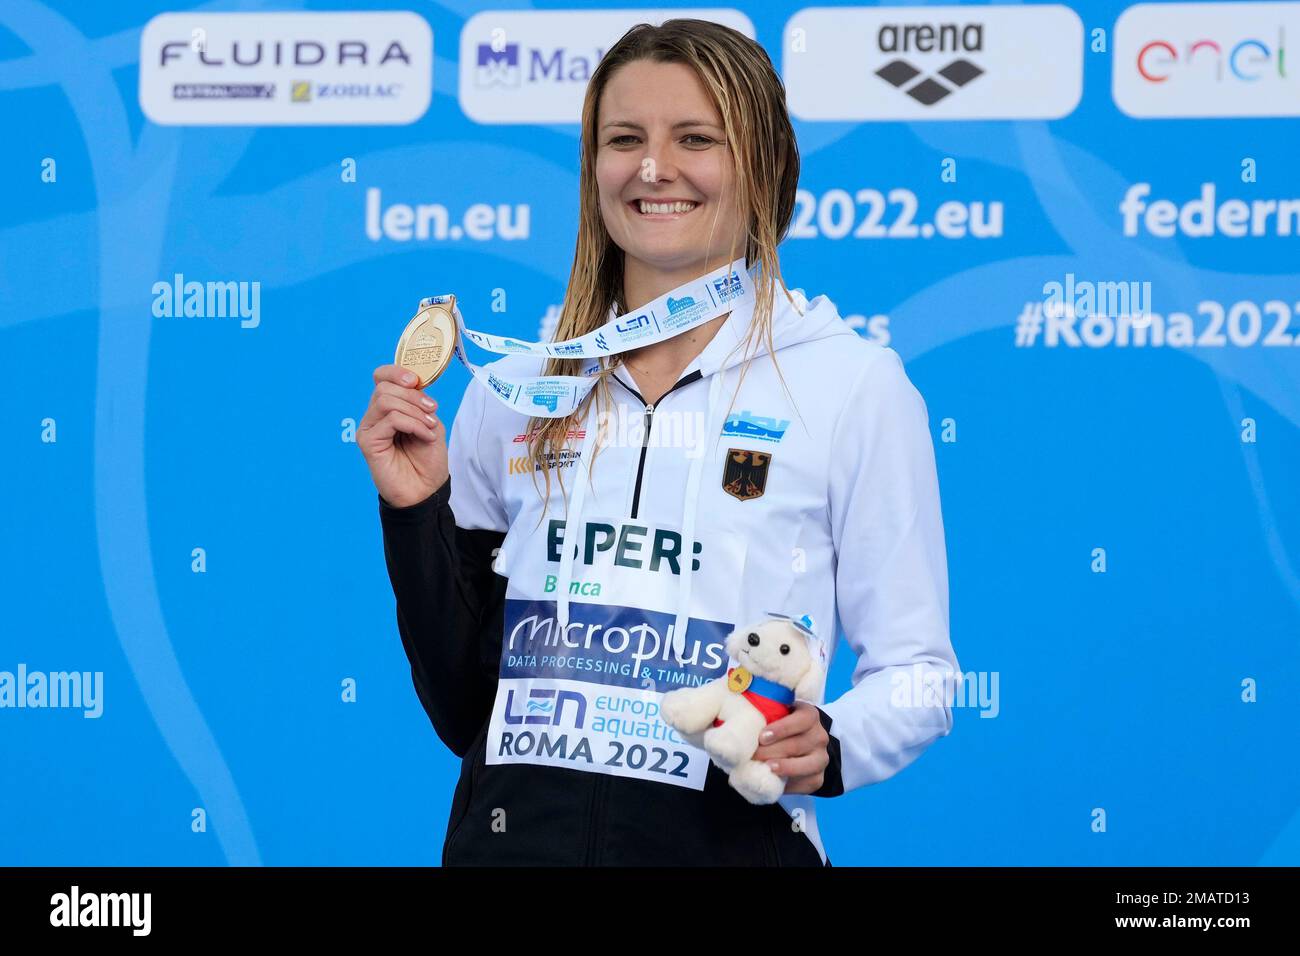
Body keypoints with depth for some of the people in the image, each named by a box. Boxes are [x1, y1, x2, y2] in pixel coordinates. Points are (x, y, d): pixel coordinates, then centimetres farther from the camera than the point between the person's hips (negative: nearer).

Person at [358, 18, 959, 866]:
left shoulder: (853, 381, -5)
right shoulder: (512, 390, 5)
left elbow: (913, 674, -2)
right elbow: (464, 712, 6)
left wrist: (829, 748, -20)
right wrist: (415, 514, -5)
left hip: (731, 836, -3)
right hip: (513, 833, 3)